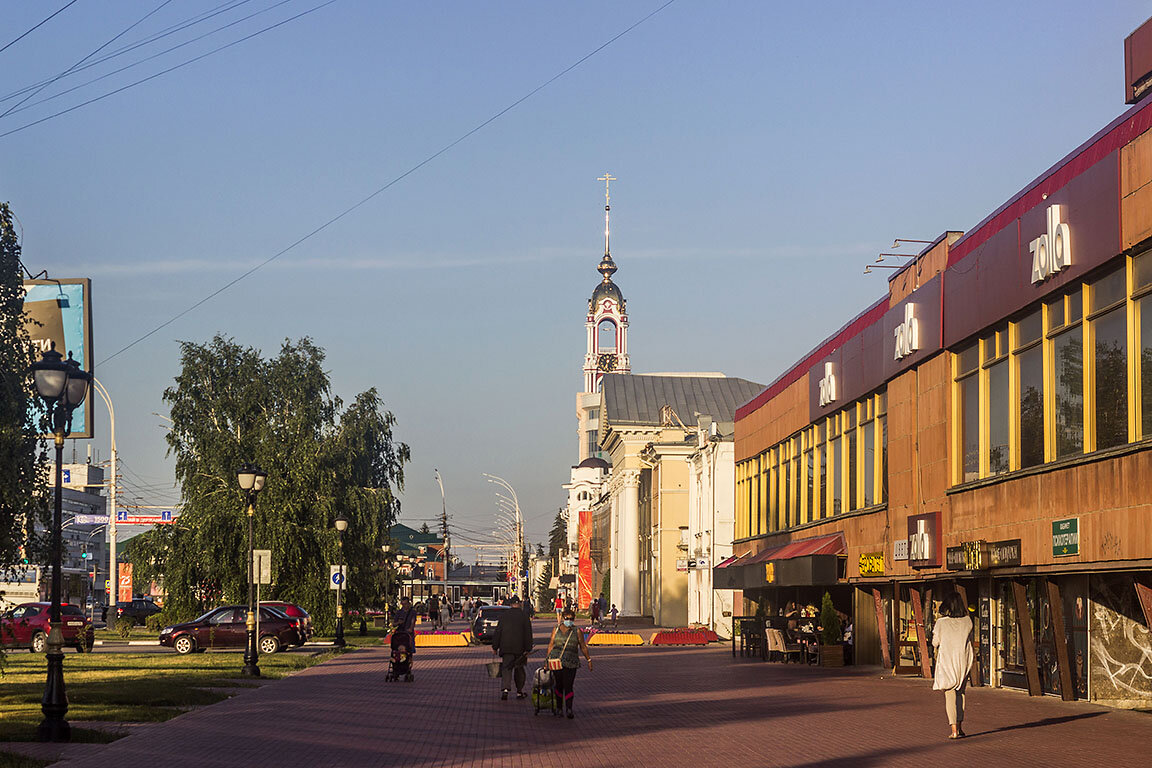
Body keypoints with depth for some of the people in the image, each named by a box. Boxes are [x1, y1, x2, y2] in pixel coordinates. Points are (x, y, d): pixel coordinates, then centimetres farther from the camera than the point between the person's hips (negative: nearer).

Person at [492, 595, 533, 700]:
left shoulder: (503, 615, -1)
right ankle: (519, 692, 19)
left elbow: (497, 632, 1)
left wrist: (495, 647, 7)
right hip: (520, 648, 0)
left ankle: (506, 688, -23)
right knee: (519, 669, 13)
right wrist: (528, 649, -3)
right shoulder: (524, 616, -3)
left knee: (506, 668, -2)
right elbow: (528, 634, -5)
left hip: (506, 648, 0)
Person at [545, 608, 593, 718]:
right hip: (556, 662, 2)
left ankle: (569, 709, -11)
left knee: (568, 686, -9)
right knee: (558, 685, 7)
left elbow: (583, 647, 10)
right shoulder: (556, 630, 10)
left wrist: (589, 660, 9)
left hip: (571, 663, -2)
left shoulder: (577, 631, 6)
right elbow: (551, 645, 13)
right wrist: (547, 660, 10)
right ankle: (558, 707, 22)